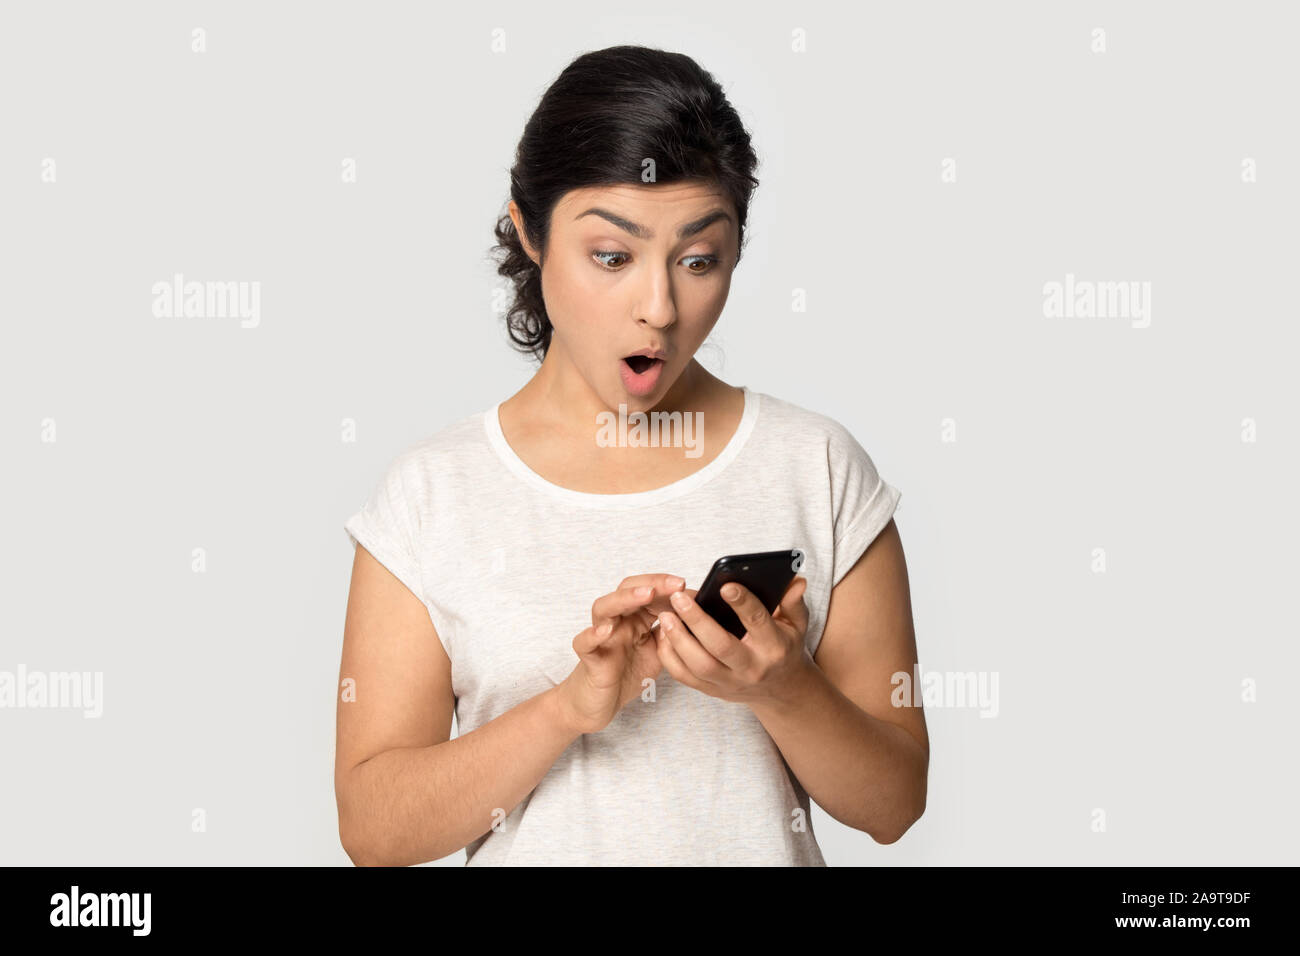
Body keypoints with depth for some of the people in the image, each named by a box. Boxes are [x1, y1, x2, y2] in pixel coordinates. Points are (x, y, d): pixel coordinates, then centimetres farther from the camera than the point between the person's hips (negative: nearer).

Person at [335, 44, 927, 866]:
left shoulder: (819, 469, -1)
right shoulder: (433, 491, -3)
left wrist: (781, 689, -17)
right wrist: (573, 705, -19)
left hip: (762, 848, 0)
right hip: (533, 852, 0)